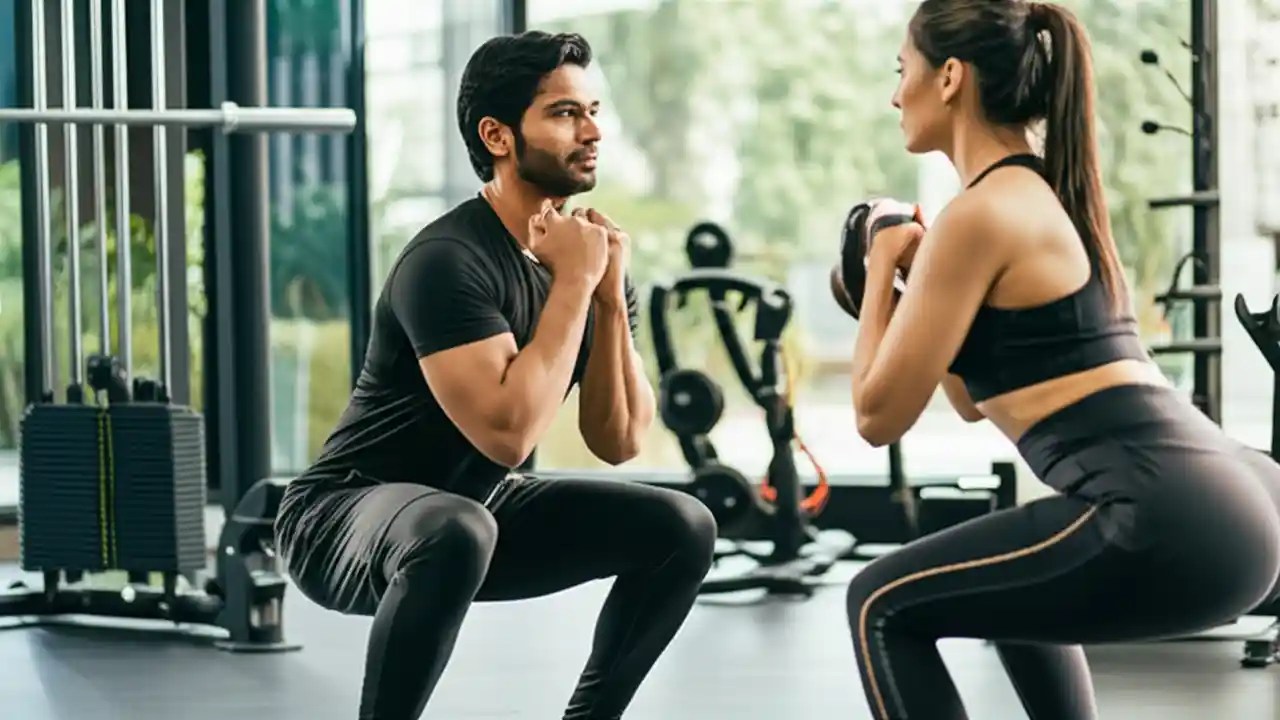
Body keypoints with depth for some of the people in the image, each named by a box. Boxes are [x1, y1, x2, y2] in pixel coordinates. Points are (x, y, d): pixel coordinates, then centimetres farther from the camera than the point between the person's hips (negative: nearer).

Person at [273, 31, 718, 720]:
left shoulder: (588, 255, 0)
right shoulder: (448, 260, -25)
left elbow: (618, 442, -2)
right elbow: (507, 433, -34)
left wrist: (610, 294, -13)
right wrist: (572, 283, -26)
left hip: (481, 508, 8)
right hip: (344, 516, -8)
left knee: (680, 527, -2)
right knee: (457, 533, -41)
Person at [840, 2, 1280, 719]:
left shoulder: (982, 213, -8)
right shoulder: (1044, 196, 21)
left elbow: (880, 414, -3)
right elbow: (975, 396, 31)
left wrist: (883, 266, 8)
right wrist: (920, 268, 27)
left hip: (1170, 523, -10)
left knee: (885, 606, 5)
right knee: (1011, 583, 36)